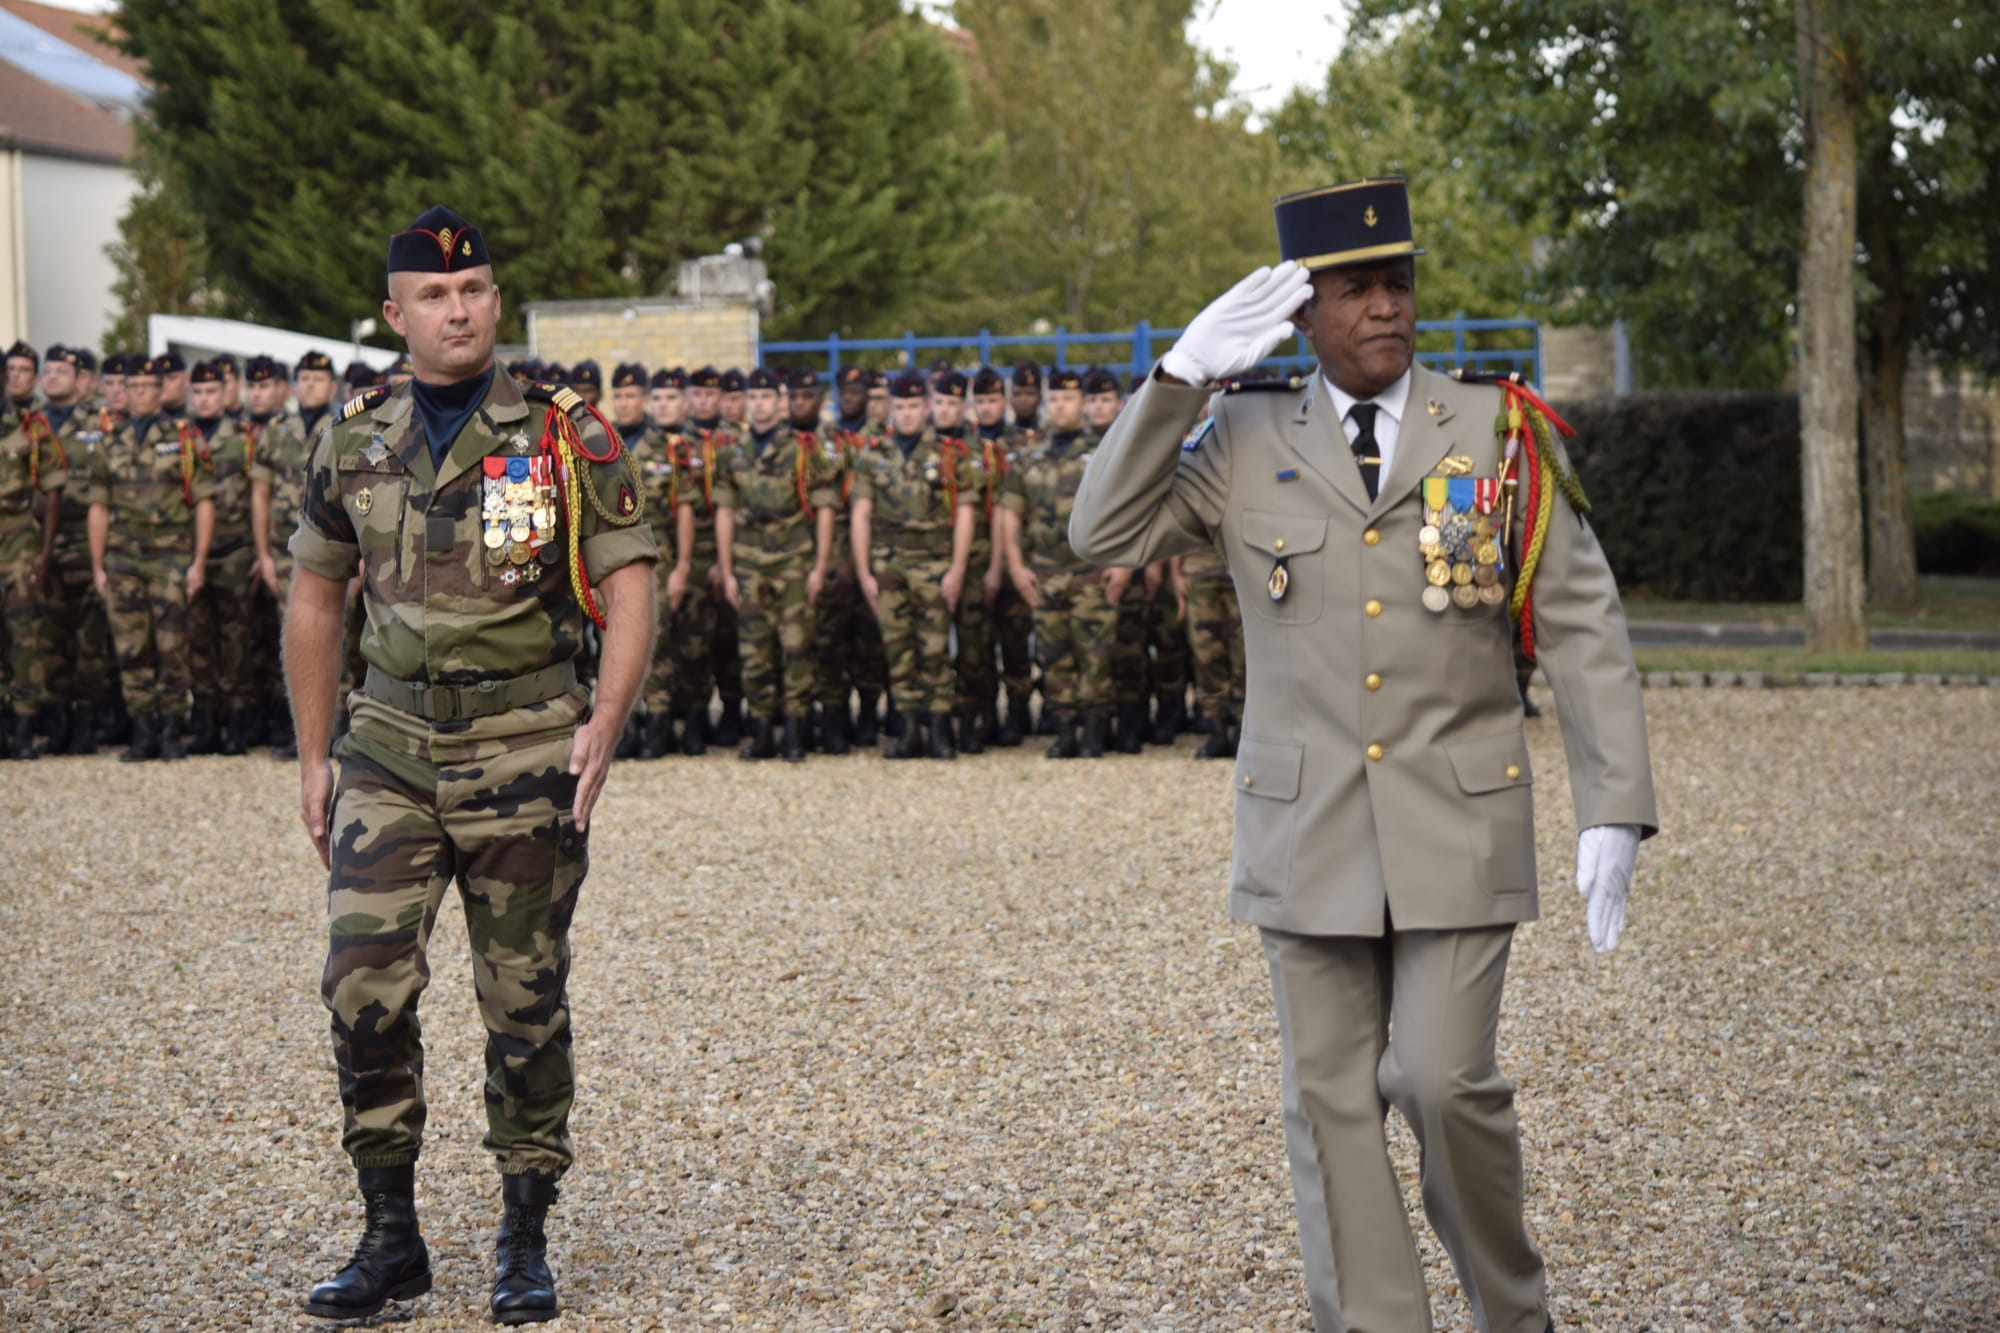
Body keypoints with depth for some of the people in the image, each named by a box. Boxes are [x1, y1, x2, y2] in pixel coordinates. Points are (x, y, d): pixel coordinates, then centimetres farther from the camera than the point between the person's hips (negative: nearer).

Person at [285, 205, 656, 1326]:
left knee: (527, 1003, 3)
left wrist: (605, 722, -20)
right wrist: (313, 757, 12)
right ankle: (393, 1237, 5)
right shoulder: (353, 444, 8)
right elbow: (316, 600, 16)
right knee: (365, 983, -8)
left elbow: (629, 587, -5)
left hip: (526, 750, -2)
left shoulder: (566, 438, -2)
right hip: (391, 747, 2)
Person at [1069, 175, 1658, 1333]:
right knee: (1333, 1106, 2)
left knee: (1443, 1082, -10)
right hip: (1309, 834, 2)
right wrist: (1183, 375, -11)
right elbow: (1107, 534, -3)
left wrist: (1616, 809, -9)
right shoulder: (1246, 445, 4)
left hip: (1460, 827, -2)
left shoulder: (1501, 435, 1)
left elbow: (1584, 630, 0)